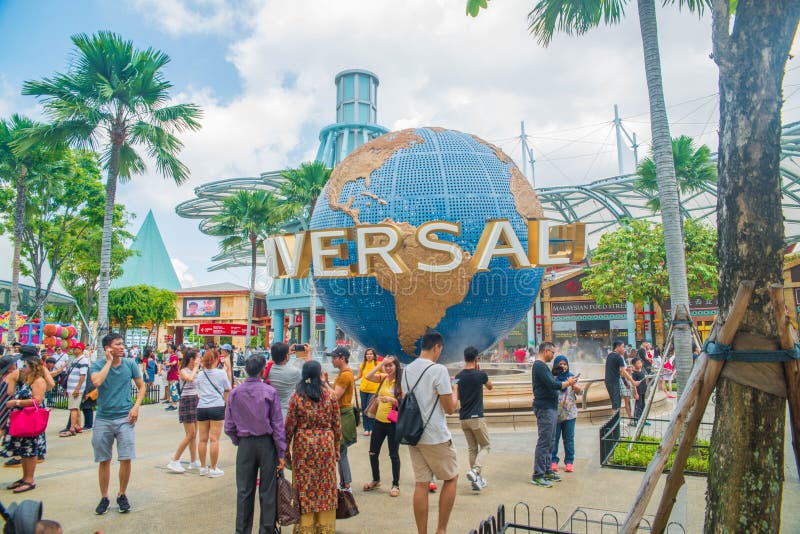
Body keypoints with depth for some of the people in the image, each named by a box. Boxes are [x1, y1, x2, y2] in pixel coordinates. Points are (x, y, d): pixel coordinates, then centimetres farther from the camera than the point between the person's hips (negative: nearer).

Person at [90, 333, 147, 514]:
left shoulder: (130, 364, 1)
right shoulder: (97, 365, -2)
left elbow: (142, 387, 9)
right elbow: (97, 382, -24)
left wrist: (136, 407, -4)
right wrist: (109, 361, -16)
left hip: (124, 418, 0)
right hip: (103, 419, 0)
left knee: (126, 459, -3)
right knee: (104, 461, 9)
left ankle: (122, 495, 17)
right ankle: (104, 498, 26)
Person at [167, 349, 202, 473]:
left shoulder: (196, 371, 10)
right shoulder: (183, 371, -9)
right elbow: (190, 378, -29)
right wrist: (196, 367, -19)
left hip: (196, 401, 7)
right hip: (187, 401, -7)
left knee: (193, 435, 11)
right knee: (190, 434, -7)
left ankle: (194, 461, 18)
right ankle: (174, 462, 1)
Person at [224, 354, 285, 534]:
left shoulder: (234, 393, -4)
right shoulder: (270, 392, -11)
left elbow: (229, 427, 0)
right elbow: (278, 425, -9)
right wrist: (281, 453, -3)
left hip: (245, 445, 2)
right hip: (267, 444, -2)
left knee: (244, 491, 13)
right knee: (267, 491, 8)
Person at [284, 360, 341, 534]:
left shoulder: (296, 396, -6)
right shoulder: (330, 395, -4)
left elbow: (290, 425, -4)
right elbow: (337, 425, 0)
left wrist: (286, 449, 7)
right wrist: (336, 448, 11)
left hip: (303, 445, 0)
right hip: (326, 444, 1)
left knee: (305, 487, 10)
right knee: (325, 487, 11)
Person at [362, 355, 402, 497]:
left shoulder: (401, 382, -10)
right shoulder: (383, 378, 3)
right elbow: (367, 377, -12)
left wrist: (391, 400, -28)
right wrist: (381, 363, -14)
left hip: (393, 422, -5)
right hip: (379, 420, 5)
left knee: (394, 454, 6)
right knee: (373, 452, 15)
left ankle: (396, 485, 22)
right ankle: (376, 480, 35)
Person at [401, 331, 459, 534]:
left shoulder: (407, 370, 7)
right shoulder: (438, 370, -15)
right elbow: (450, 408, -13)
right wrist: (454, 392, 8)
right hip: (436, 437, -6)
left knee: (421, 484, 10)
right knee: (451, 478, 13)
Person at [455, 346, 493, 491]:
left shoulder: (458, 376, 2)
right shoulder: (480, 374, -11)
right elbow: (490, 387, 10)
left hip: (463, 418, 5)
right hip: (476, 417, -5)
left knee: (472, 448, 14)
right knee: (485, 446, 8)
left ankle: (478, 479, 16)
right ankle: (475, 471, -13)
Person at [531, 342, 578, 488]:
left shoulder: (542, 366, 18)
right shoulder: (540, 366, -16)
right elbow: (552, 385, -21)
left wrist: (567, 382, 6)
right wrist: (568, 383, -6)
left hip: (550, 407, 11)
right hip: (545, 408, -11)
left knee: (549, 441, 15)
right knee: (544, 441, -7)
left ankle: (547, 471, 24)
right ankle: (537, 476, -2)